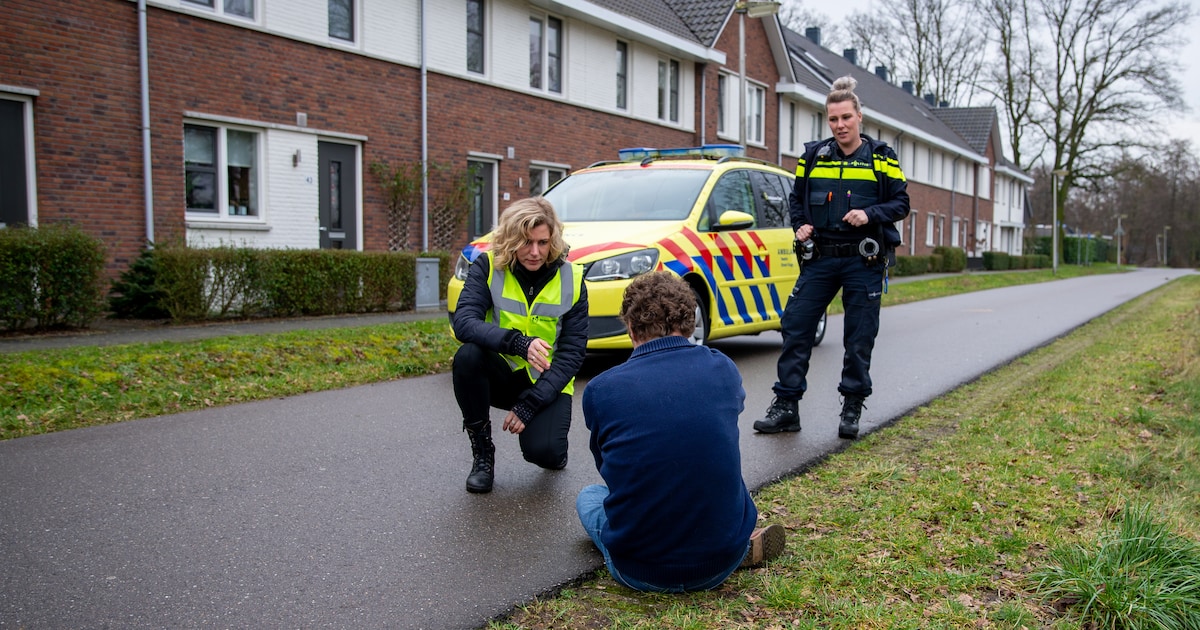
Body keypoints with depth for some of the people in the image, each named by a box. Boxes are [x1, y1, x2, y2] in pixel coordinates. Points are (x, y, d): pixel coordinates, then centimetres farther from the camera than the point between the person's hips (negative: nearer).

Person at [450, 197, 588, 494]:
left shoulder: (571, 279, -9)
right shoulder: (488, 266, -11)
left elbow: (572, 352, -10)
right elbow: (463, 321, -25)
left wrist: (530, 405, -19)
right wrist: (517, 343, -41)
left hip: (547, 383, -1)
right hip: (502, 374, 1)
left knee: (543, 451, -27)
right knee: (468, 355, -32)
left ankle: (553, 450, 16)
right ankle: (482, 452, -10)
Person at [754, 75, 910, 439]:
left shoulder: (881, 158, 3)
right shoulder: (813, 156, 9)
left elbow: (901, 203, 3)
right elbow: (796, 198, 18)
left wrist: (870, 214, -15)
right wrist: (800, 226, 0)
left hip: (864, 261, -2)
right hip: (820, 258, 2)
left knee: (860, 337, 3)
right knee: (795, 326, -5)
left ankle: (852, 408, 18)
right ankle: (786, 405, 3)